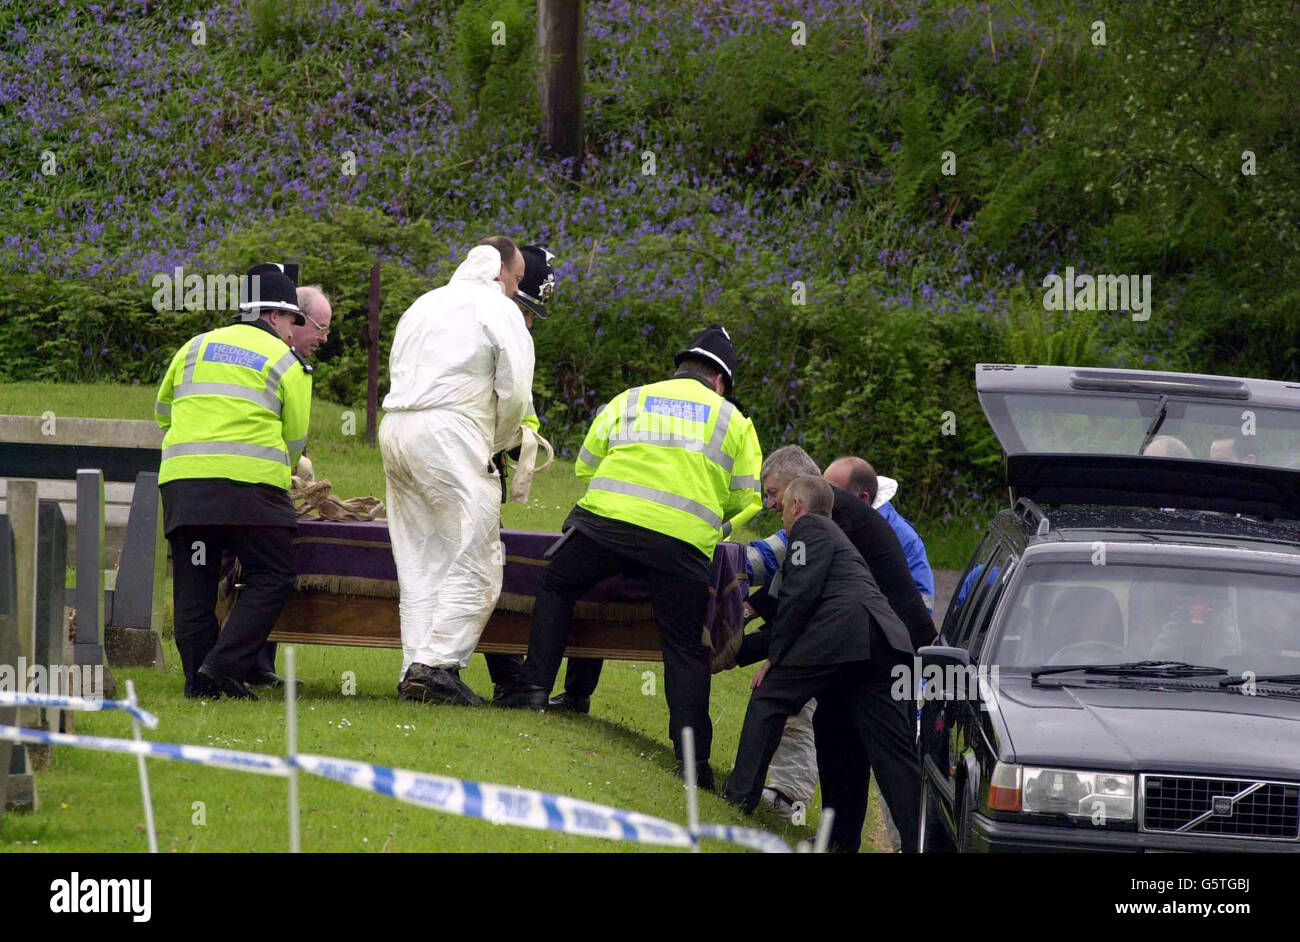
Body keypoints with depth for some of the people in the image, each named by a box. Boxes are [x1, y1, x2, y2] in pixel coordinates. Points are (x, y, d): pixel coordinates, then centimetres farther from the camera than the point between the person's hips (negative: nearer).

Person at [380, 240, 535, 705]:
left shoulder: (423, 305, 24)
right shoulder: (499, 309, 3)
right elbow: (515, 393, -5)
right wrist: (496, 445, 13)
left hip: (395, 428, 8)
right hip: (450, 434, -8)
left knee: (418, 562, 10)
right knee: (475, 562, -6)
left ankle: (415, 667, 4)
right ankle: (437, 665, -15)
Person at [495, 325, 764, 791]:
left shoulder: (628, 401, 22)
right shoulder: (733, 421, 19)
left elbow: (584, 466, 23)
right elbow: (746, 500, 15)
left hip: (608, 517, 0)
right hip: (685, 540, 0)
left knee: (555, 588, 23)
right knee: (686, 648, 5)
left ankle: (535, 686, 11)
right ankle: (693, 758, -2)